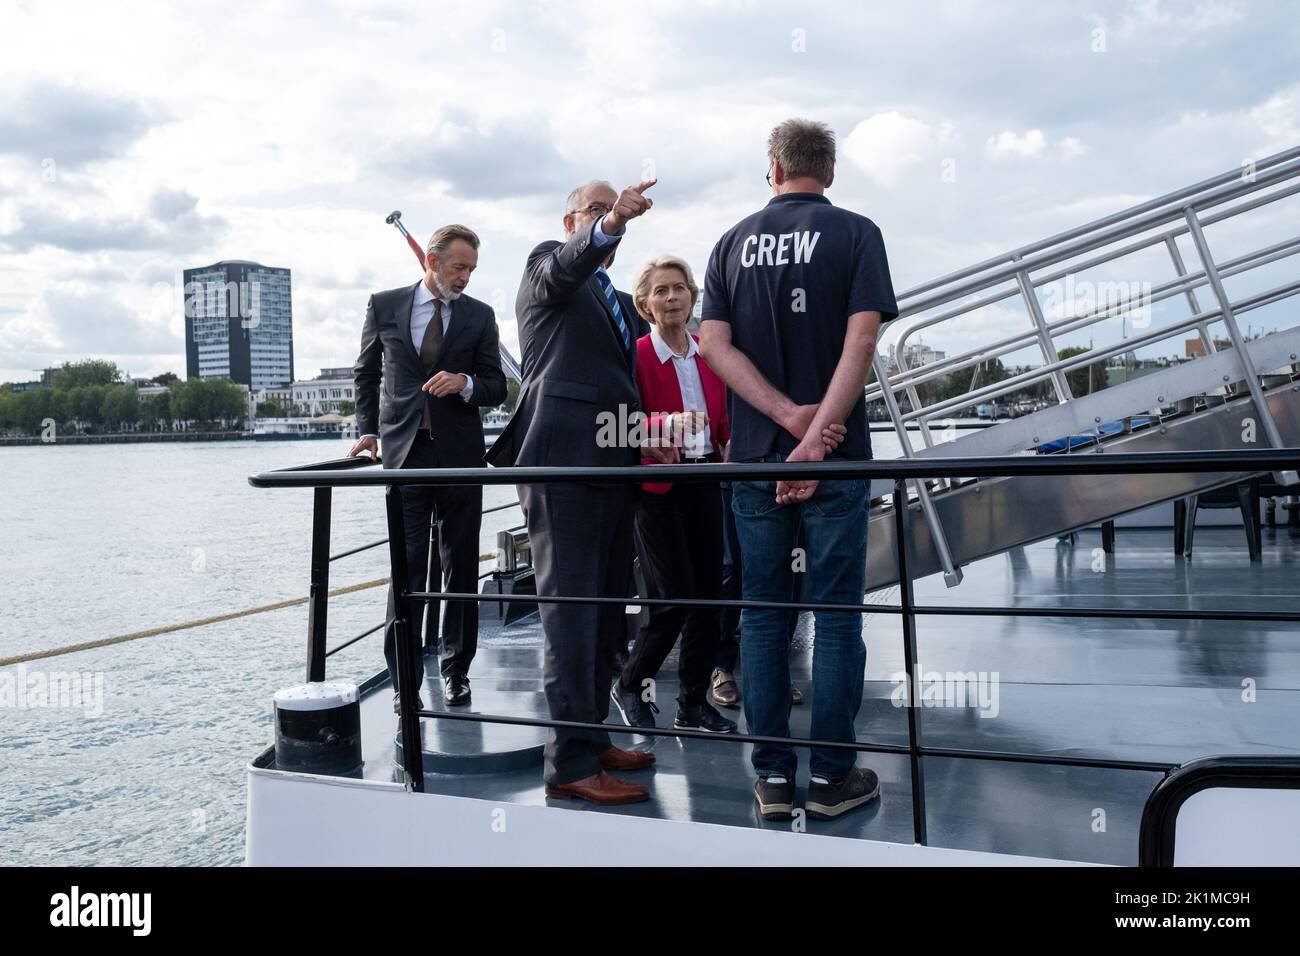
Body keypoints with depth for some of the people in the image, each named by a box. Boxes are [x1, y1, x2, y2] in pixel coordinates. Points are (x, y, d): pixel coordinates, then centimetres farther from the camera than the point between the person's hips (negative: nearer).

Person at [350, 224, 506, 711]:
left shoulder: (479, 315, 6)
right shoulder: (384, 305, 6)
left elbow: (496, 387, 7)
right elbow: (365, 374, 15)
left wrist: (466, 383, -14)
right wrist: (368, 429, 5)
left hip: (460, 452, 1)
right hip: (404, 451, -1)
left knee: (462, 565, 6)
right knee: (407, 565, -4)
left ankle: (456, 670, 19)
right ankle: (404, 678, 3)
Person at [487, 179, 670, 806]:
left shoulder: (618, 301, 25)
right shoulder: (548, 266, 3)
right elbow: (566, 268, -22)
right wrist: (609, 225, -41)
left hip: (611, 464, 8)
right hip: (563, 459, -8)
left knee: (605, 612, 12)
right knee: (570, 610, -9)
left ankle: (592, 737, 23)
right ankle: (570, 763, -5)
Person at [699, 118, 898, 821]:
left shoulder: (732, 243, 9)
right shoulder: (855, 234, -1)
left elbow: (714, 345, -1)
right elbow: (861, 341, -13)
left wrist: (790, 415, -8)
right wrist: (816, 437, -17)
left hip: (753, 455, 3)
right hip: (836, 457, -3)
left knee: (763, 614, 8)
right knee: (836, 615, 5)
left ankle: (771, 776, 14)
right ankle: (831, 776, 10)